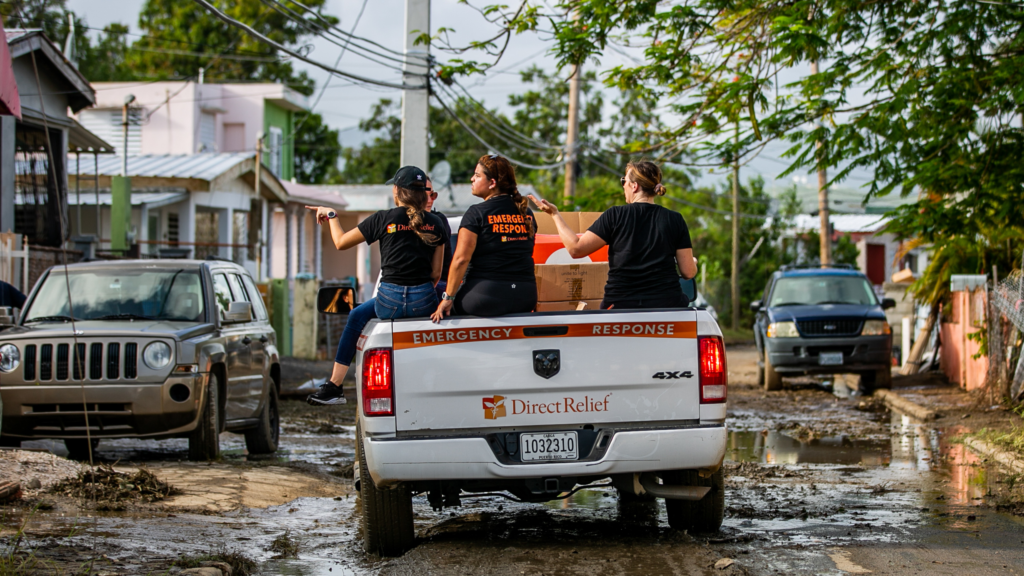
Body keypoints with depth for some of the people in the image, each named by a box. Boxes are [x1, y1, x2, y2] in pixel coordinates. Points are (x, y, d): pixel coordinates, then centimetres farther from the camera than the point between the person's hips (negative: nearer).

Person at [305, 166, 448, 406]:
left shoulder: (384, 219, -2)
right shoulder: (434, 223, 4)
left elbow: (341, 242, 10)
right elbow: (436, 273, 7)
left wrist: (330, 214, 27)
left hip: (389, 302, -1)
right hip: (424, 302, 1)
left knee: (357, 316, 27)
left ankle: (333, 387, 29)